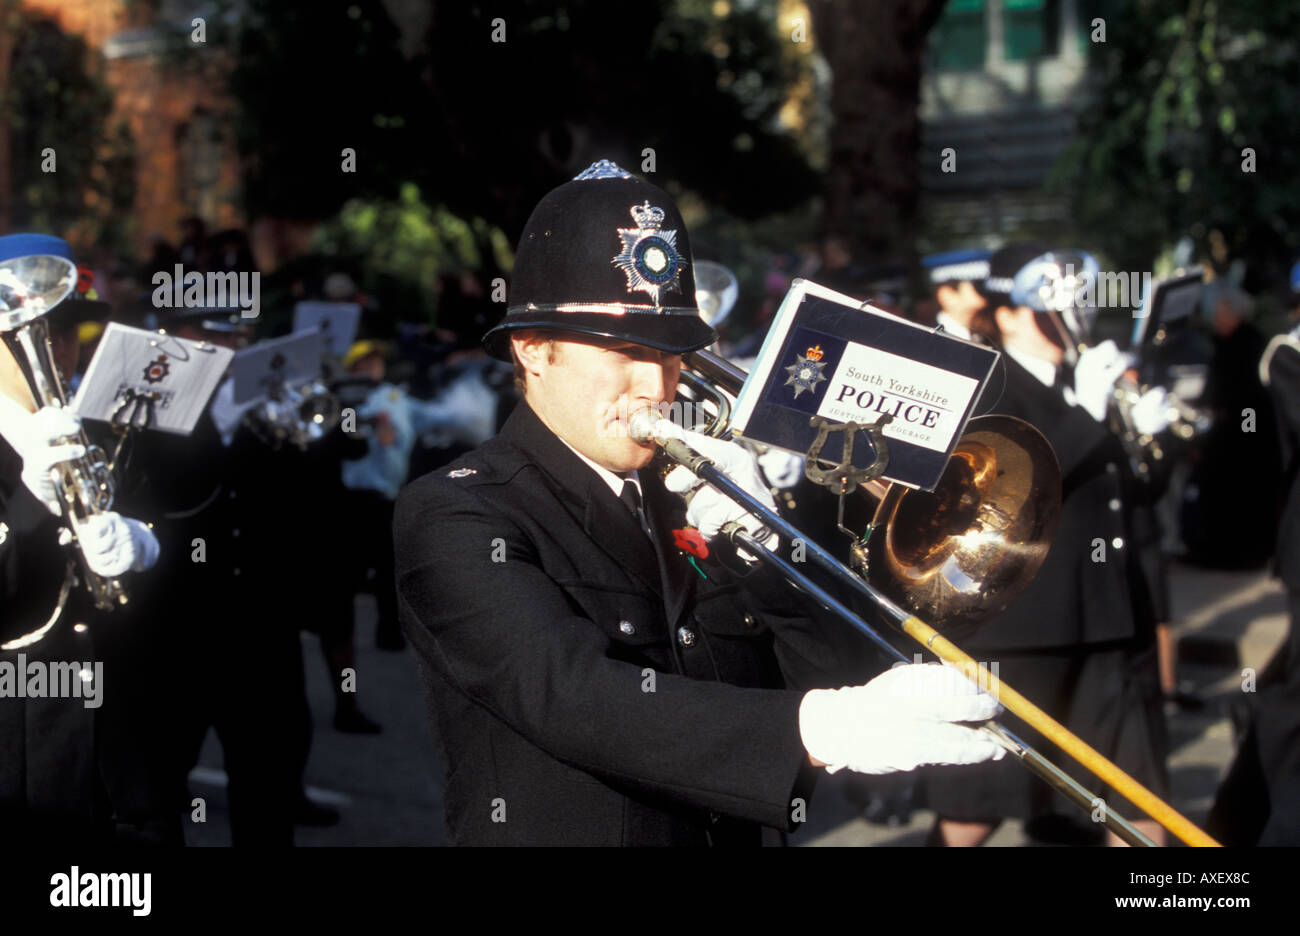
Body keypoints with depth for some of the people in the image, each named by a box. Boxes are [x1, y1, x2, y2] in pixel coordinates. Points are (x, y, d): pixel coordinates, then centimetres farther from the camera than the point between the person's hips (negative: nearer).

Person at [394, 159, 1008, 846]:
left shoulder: (679, 498, 9)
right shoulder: (453, 514, -8)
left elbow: (829, 678, 7)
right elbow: (570, 695, -23)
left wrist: (762, 542, -8)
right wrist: (815, 729, -34)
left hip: (726, 832, 4)